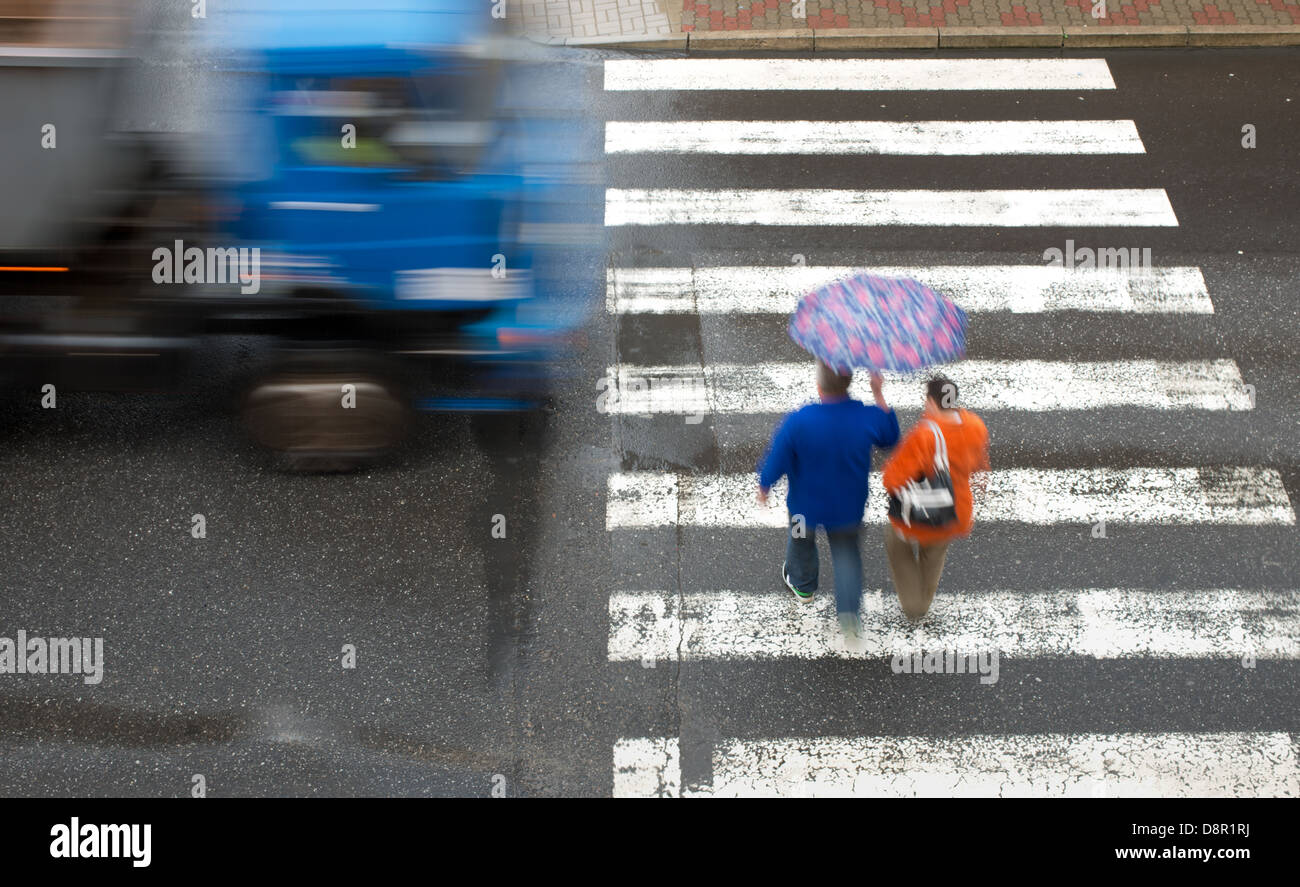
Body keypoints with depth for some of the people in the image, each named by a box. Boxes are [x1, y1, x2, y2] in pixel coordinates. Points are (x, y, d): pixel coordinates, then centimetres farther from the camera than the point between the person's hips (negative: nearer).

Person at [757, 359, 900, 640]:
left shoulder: (798, 422, -32)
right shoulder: (868, 417, -24)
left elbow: (777, 460, -19)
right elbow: (890, 438, -1)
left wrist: (763, 487, 1)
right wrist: (879, 396, -1)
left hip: (807, 504, -1)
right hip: (849, 506, 1)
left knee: (802, 543, 30)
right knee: (846, 553, 25)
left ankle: (803, 585, 57)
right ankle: (849, 614, 19)